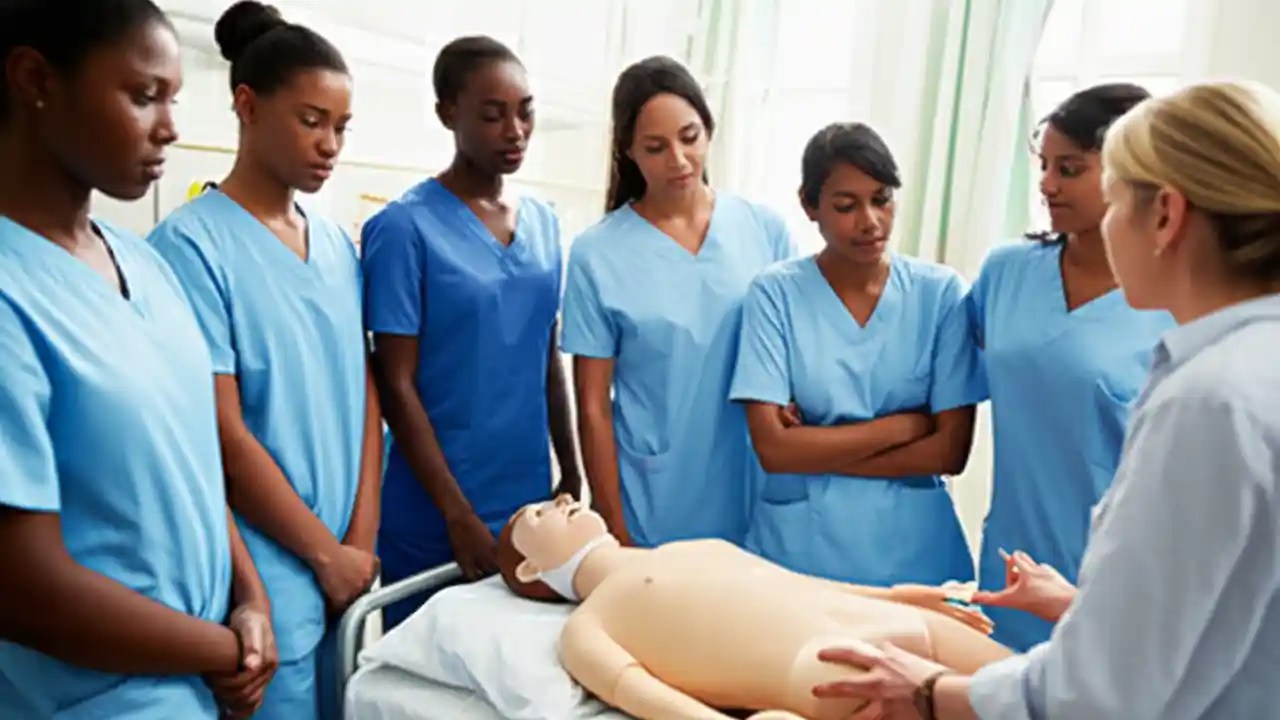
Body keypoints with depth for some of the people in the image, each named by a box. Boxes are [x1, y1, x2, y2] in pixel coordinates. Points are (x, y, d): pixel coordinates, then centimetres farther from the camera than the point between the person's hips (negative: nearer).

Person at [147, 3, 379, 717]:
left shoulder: (338, 243, 6)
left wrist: (362, 538, -2)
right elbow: (223, 433, -14)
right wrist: (326, 553, -8)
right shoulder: (192, 243, -12)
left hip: (350, 557, 6)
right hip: (269, 579, -5)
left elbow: (364, 391, 5)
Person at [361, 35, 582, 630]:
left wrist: (571, 476, 10)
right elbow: (396, 385, -12)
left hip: (531, 506, 5)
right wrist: (459, 515, -13)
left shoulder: (545, 224, 6)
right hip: (434, 521, -5)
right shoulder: (405, 228, -11)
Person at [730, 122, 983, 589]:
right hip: (800, 549, -1)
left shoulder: (940, 292, -4)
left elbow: (950, 450, -8)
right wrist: (903, 425, -11)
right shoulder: (776, 293, -8)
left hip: (914, 549, 1)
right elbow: (773, 448, -14)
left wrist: (816, 452, -12)